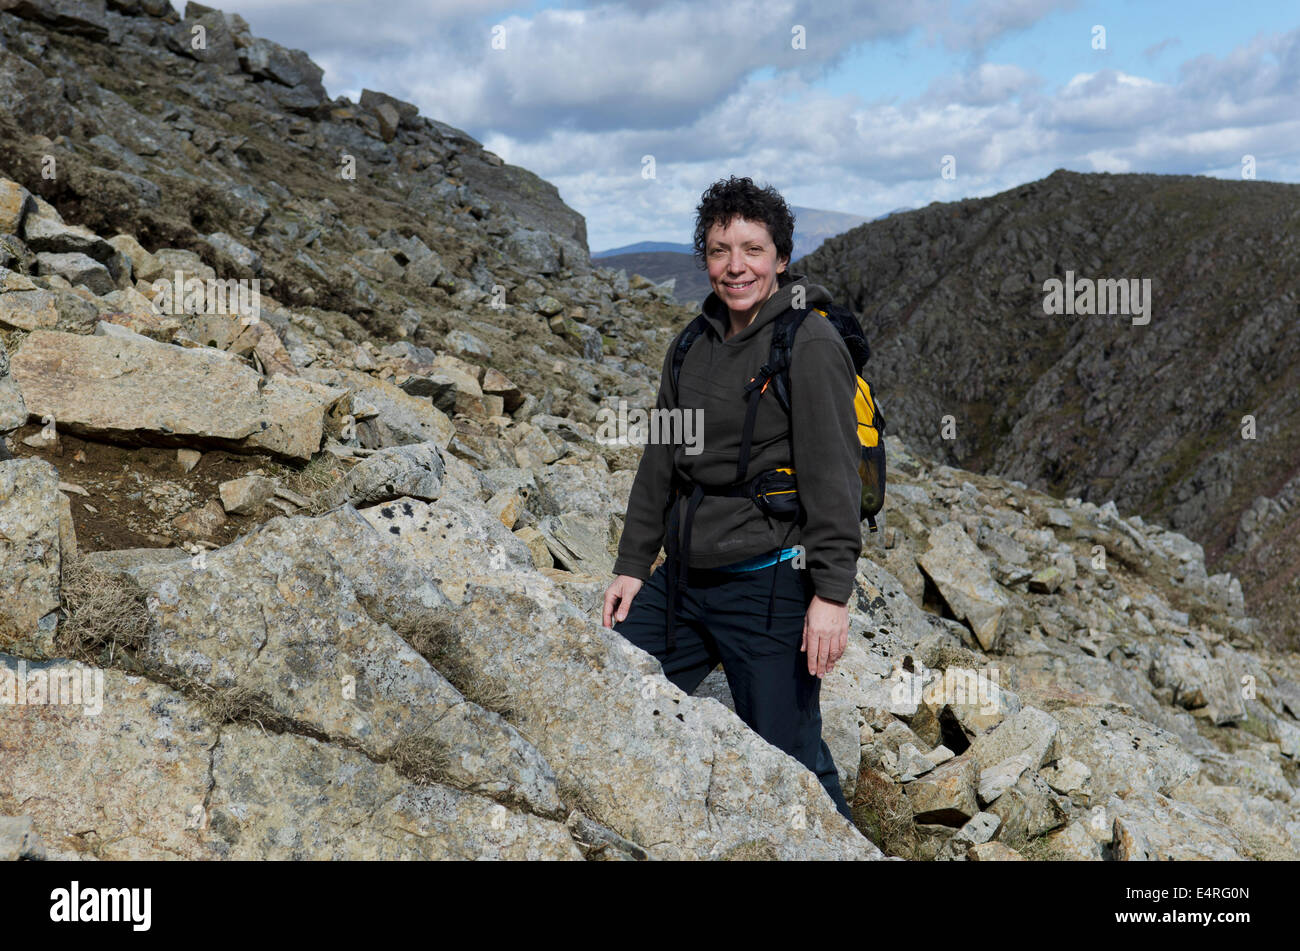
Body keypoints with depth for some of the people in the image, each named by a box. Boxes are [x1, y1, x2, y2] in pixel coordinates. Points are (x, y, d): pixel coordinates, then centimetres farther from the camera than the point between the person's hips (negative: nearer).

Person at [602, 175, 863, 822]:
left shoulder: (812, 345, -10)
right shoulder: (693, 346, 11)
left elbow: (833, 476, -15)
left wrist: (832, 593, -19)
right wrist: (632, 564, 15)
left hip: (771, 585, -7)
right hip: (683, 578, 7)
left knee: (788, 761, -2)